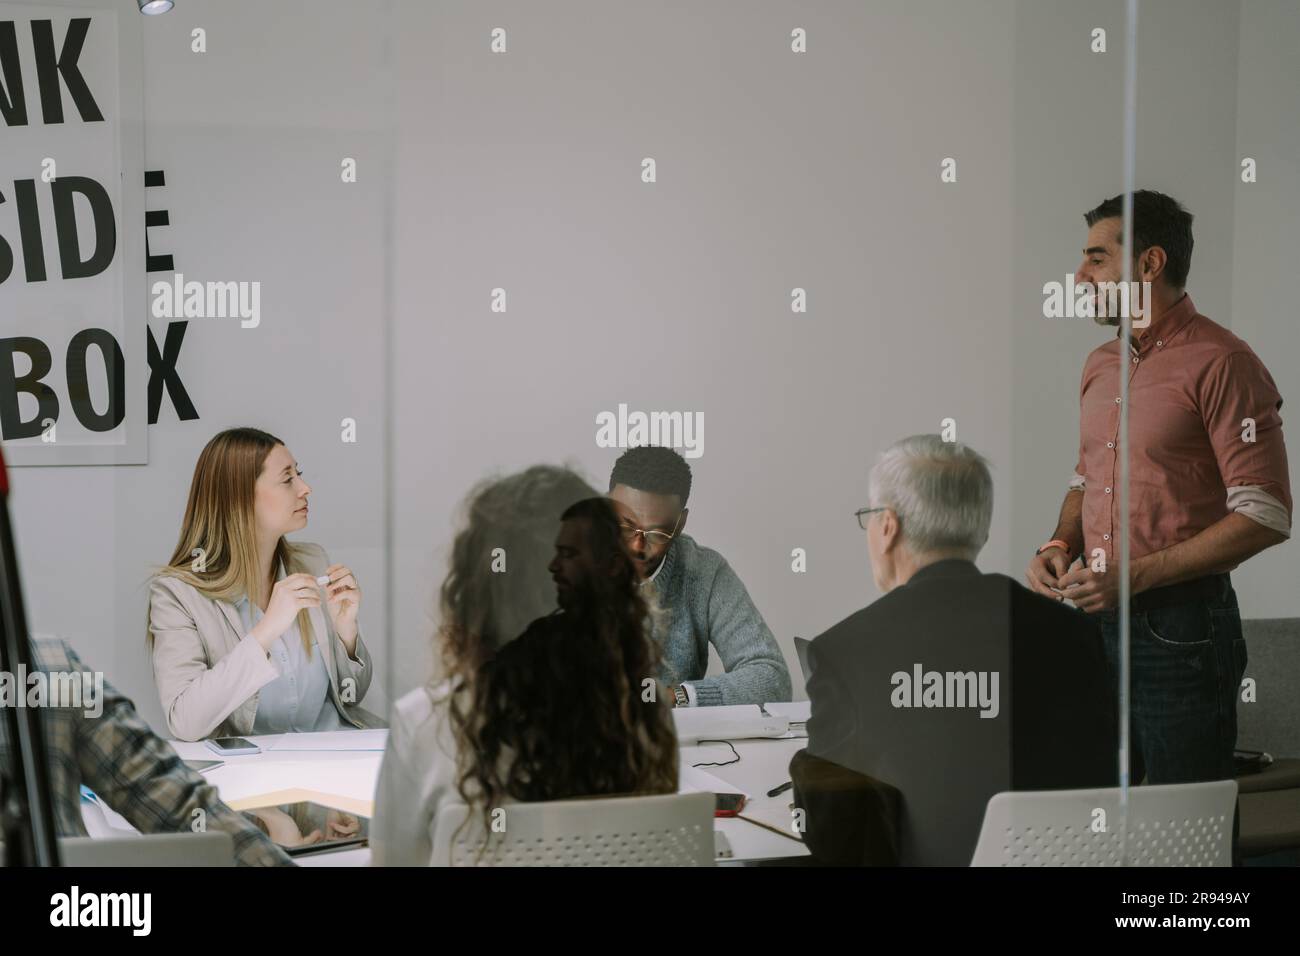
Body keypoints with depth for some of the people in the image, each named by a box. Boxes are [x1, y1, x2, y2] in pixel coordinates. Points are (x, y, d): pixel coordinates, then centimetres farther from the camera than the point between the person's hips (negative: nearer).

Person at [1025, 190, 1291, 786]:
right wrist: (1060, 546, 4)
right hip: (1097, 620, 7)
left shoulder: (1219, 364, -12)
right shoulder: (1100, 365, 14)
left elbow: (1265, 517, -16)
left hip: (1180, 623, -7)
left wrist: (1135, 574, -19)